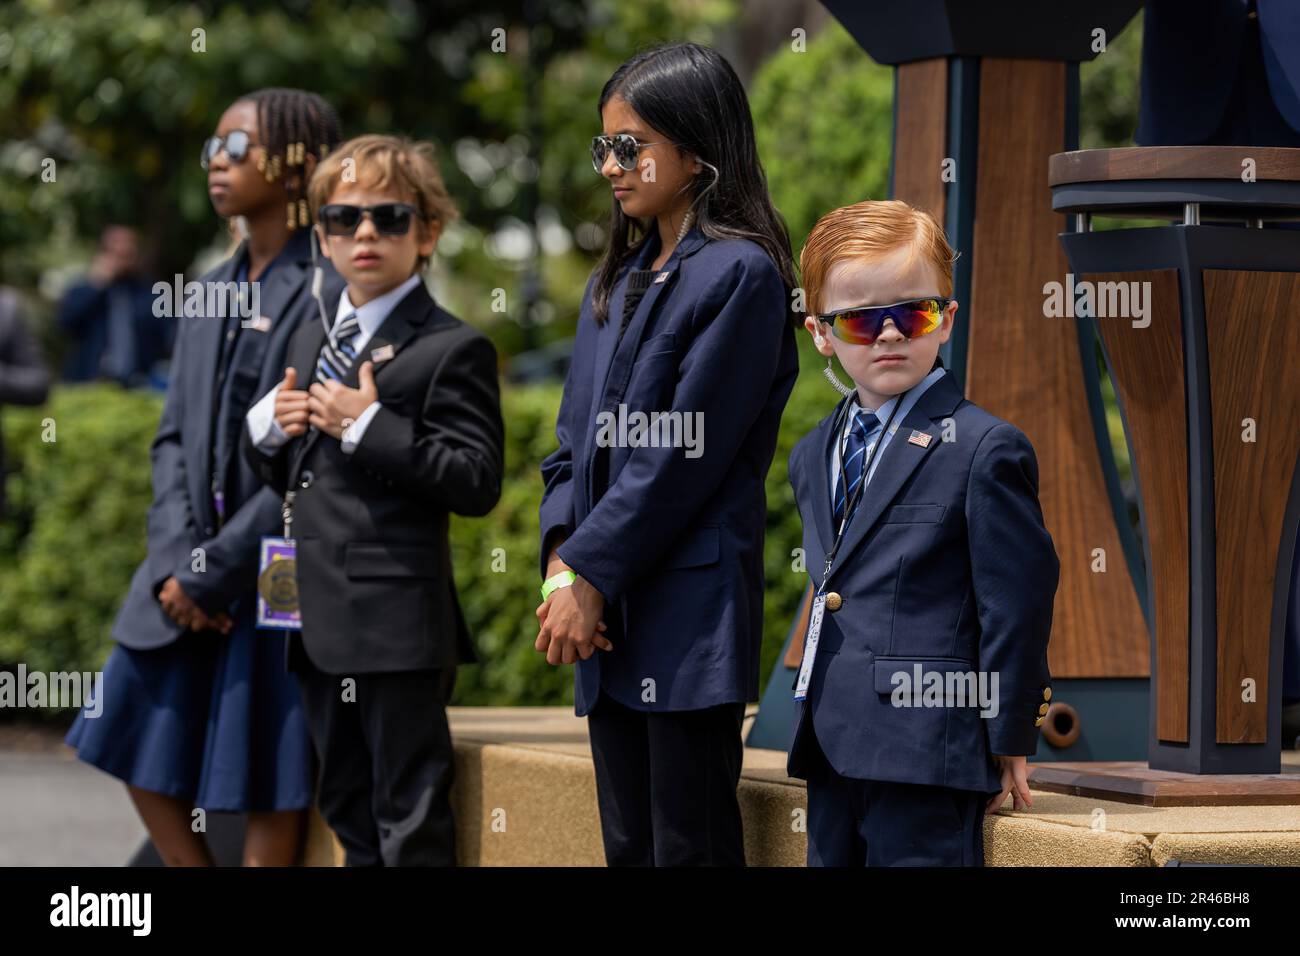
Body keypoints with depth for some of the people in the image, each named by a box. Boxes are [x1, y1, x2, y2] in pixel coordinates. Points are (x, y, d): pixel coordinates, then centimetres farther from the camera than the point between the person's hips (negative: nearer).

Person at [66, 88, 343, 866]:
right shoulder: (212, 293, 14)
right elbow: (176, 437, 12)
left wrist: (215, 571, -15)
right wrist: (175, 564, -4)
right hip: (190, 581, 8)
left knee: (269, 786, -2)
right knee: (146, 747, 11)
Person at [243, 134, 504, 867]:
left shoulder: (452, 348, -8)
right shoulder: (312, 339, 17)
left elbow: (477, 483, -17)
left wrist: (370, 426, -20)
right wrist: (271, 426, 2)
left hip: (398, 625, -8)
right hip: (321, 623, 8)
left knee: (411, 819, -3)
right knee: (347, 807, 16)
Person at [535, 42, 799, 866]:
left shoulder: (740, 274, -9)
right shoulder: (619, 282, 16)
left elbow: (686, 454, -14)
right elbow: (579, 437, 14)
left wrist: (590, 574, -14)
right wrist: (562, 560, -2)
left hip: (690, 613, -8)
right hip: (608, 614, 8)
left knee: (689, 844, -4)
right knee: (629, 844, 11)